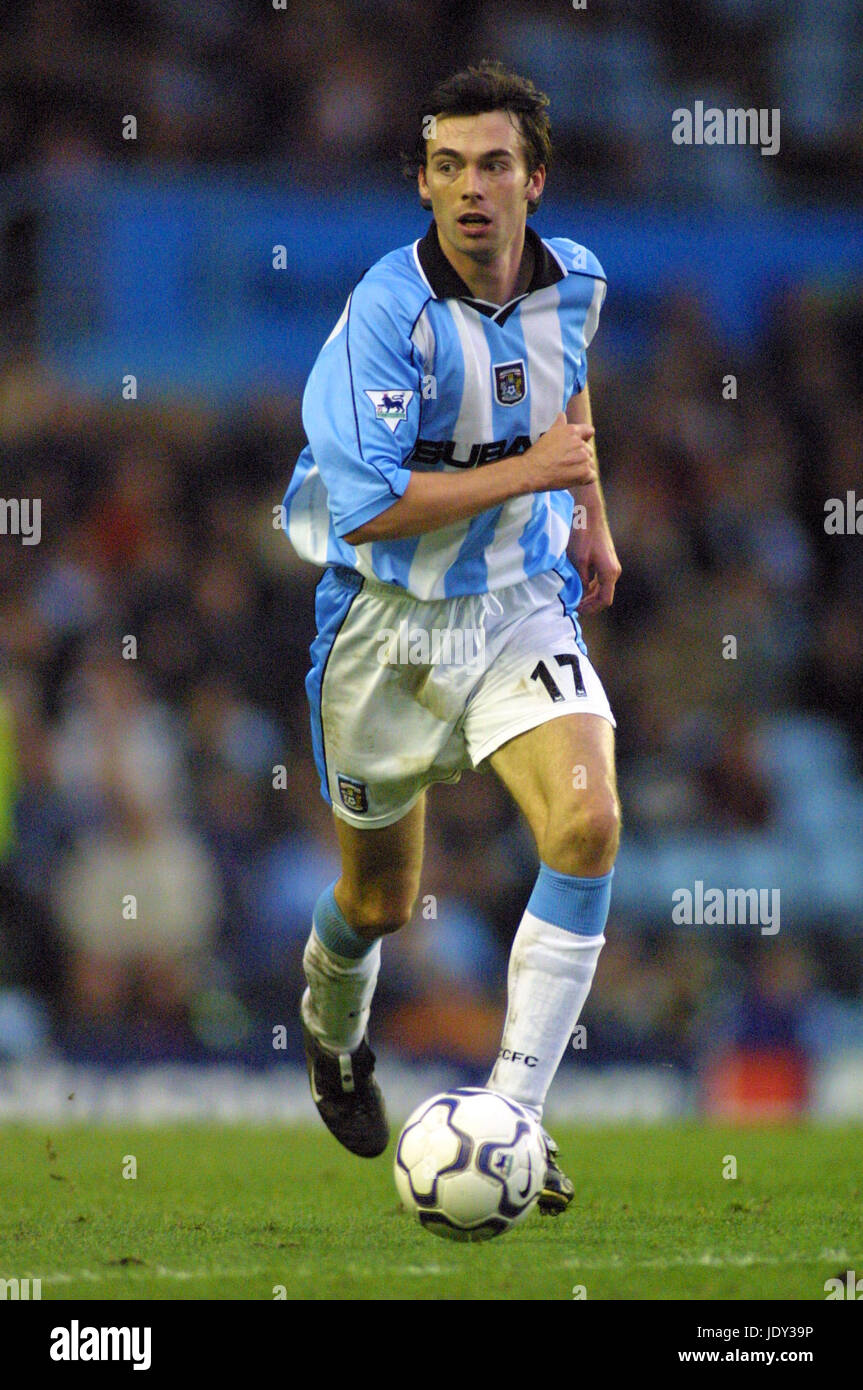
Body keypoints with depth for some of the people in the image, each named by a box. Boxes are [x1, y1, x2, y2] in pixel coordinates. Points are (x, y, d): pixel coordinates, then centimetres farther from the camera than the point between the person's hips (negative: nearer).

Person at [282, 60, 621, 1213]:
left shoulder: (572, 283, -3)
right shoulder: (390, 311, -23)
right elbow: (366, 506, -27)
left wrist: (591, 513, 19)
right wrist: (530, 471, -23)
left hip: (522, 609, 3)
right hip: (391, 628, -3)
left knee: (588, 826, -23)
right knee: (381, 900, 12)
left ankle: (513, 1118, -18)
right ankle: (334, 1032, 51)